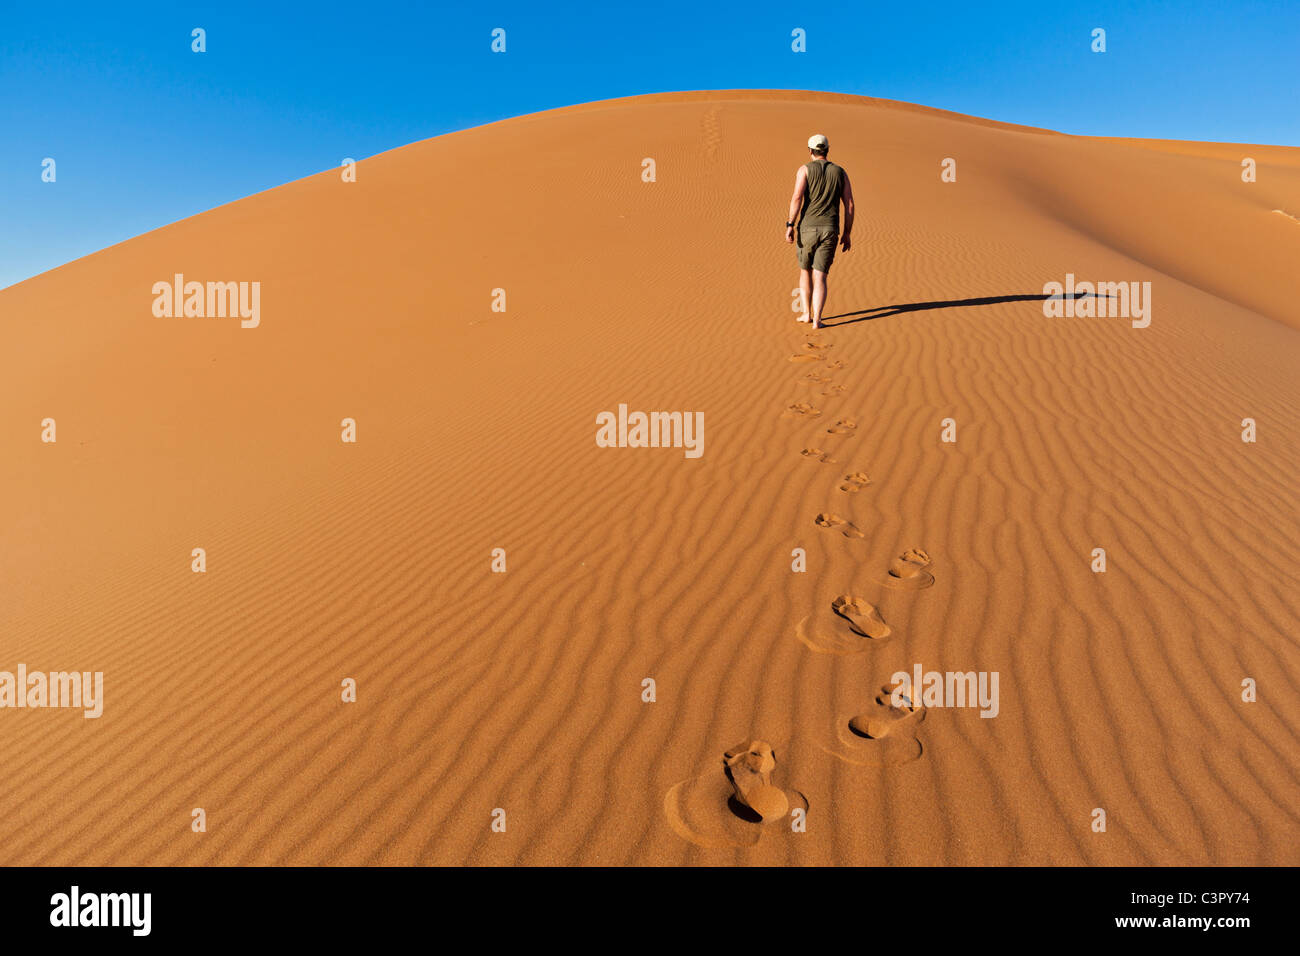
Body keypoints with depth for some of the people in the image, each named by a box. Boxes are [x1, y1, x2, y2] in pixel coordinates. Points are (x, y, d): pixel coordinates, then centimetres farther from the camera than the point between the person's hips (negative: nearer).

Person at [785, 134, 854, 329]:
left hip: (807, 227, -1)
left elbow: (797, 197, -12)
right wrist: (846, 234, 13)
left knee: (805, 270, 19)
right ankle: (816, 320, -9)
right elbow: (849, 205, 8)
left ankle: (806, 313, 19)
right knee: (820, 277, 1)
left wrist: (790, 225, -10)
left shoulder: (805, 169, 3)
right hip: (830, 230, 1)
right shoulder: (840, 172, 11)